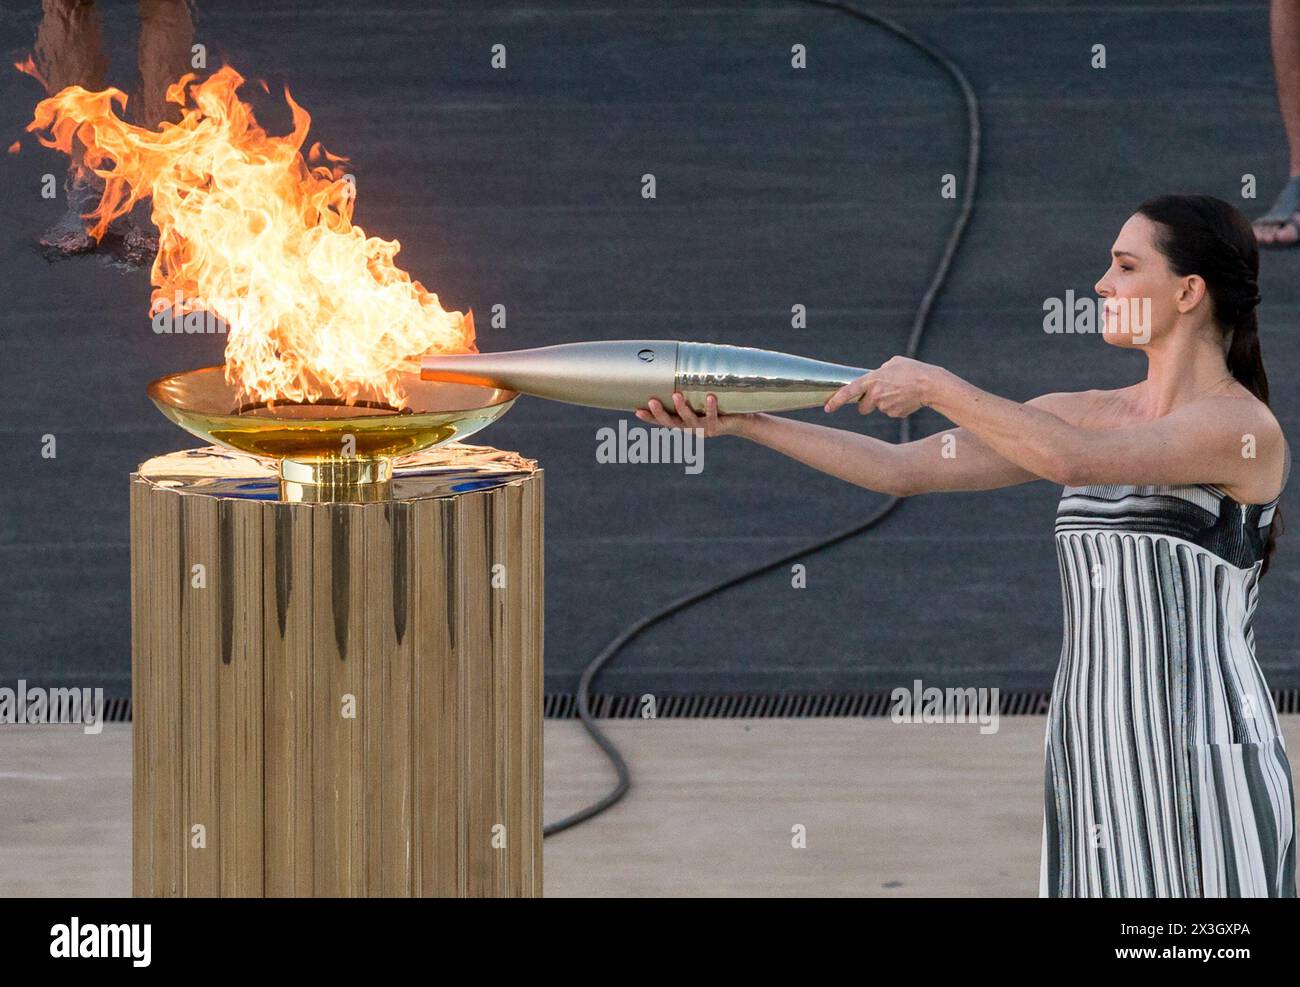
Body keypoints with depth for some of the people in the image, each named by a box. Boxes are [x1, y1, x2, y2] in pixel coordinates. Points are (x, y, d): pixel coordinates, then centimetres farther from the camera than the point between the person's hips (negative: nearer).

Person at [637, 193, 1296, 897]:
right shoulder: (1086, 414, 12)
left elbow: (1072, 460, -24)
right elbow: (901, 469, 8)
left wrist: (935, 384, -15)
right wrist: (742, 424, 0)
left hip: (1202, 761, -6)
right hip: (1094, 757, 7)